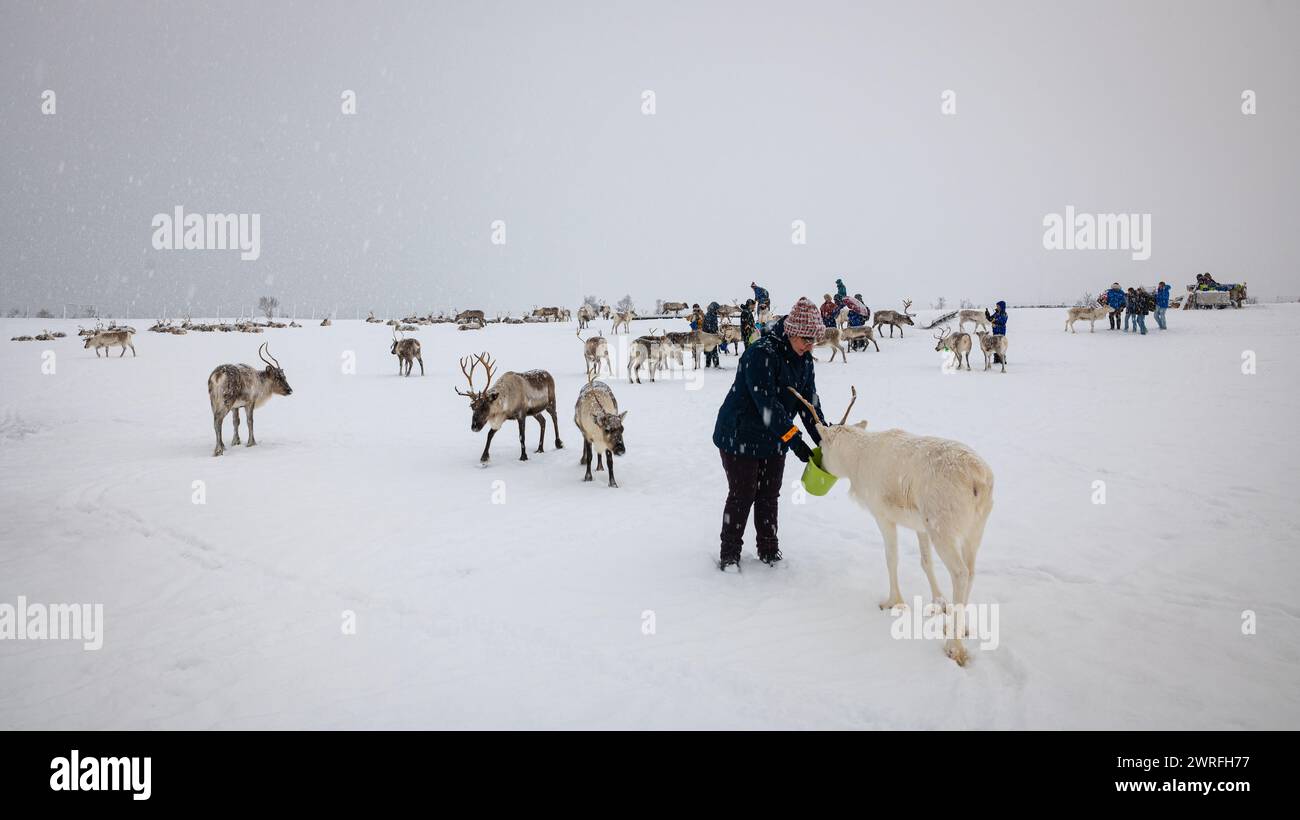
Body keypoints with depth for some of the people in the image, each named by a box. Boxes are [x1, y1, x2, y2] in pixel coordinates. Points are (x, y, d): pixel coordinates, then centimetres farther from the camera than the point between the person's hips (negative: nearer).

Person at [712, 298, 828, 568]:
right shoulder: (762, 354, -25)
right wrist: (794, 440, -32)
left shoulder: (804, 359, 1)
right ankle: (729, 554, 14)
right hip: (740, 437, -7)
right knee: (742, 495, 0)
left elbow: (809, 400, 0)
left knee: (769, 496, 13)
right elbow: (767, 403, -30)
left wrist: (823, 437, -12)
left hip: (774, 441, 7)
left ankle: (769, 551, 25)